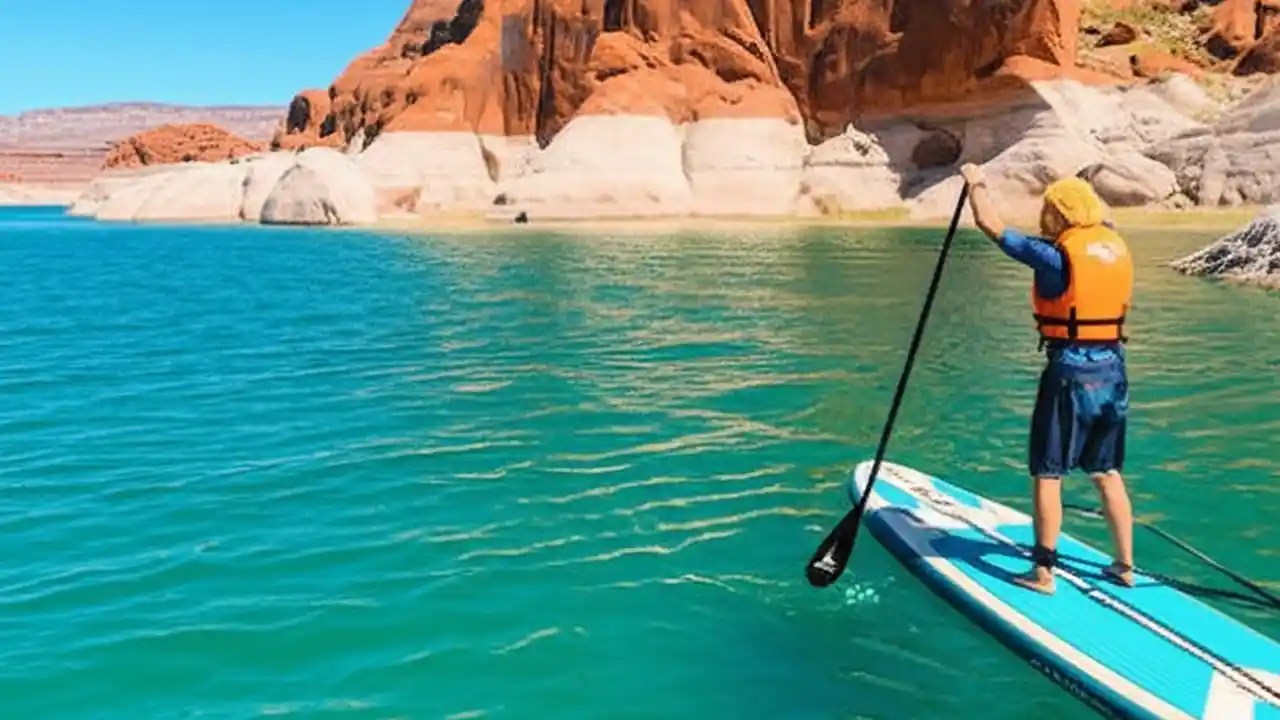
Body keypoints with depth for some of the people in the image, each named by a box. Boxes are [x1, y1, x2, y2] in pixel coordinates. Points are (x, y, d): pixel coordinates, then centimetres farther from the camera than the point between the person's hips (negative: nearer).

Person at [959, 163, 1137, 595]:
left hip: (1070, 371, -7)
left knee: (1047, 474, 2)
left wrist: (975, 182, 8)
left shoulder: (1058, 255, -14)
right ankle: (1124, 566, 25)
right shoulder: (1116, 247, 5)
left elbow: (989, 224, -8)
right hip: (1113, 371, 7)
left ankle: (1043, 573, 7)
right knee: (1107, 473, 17)